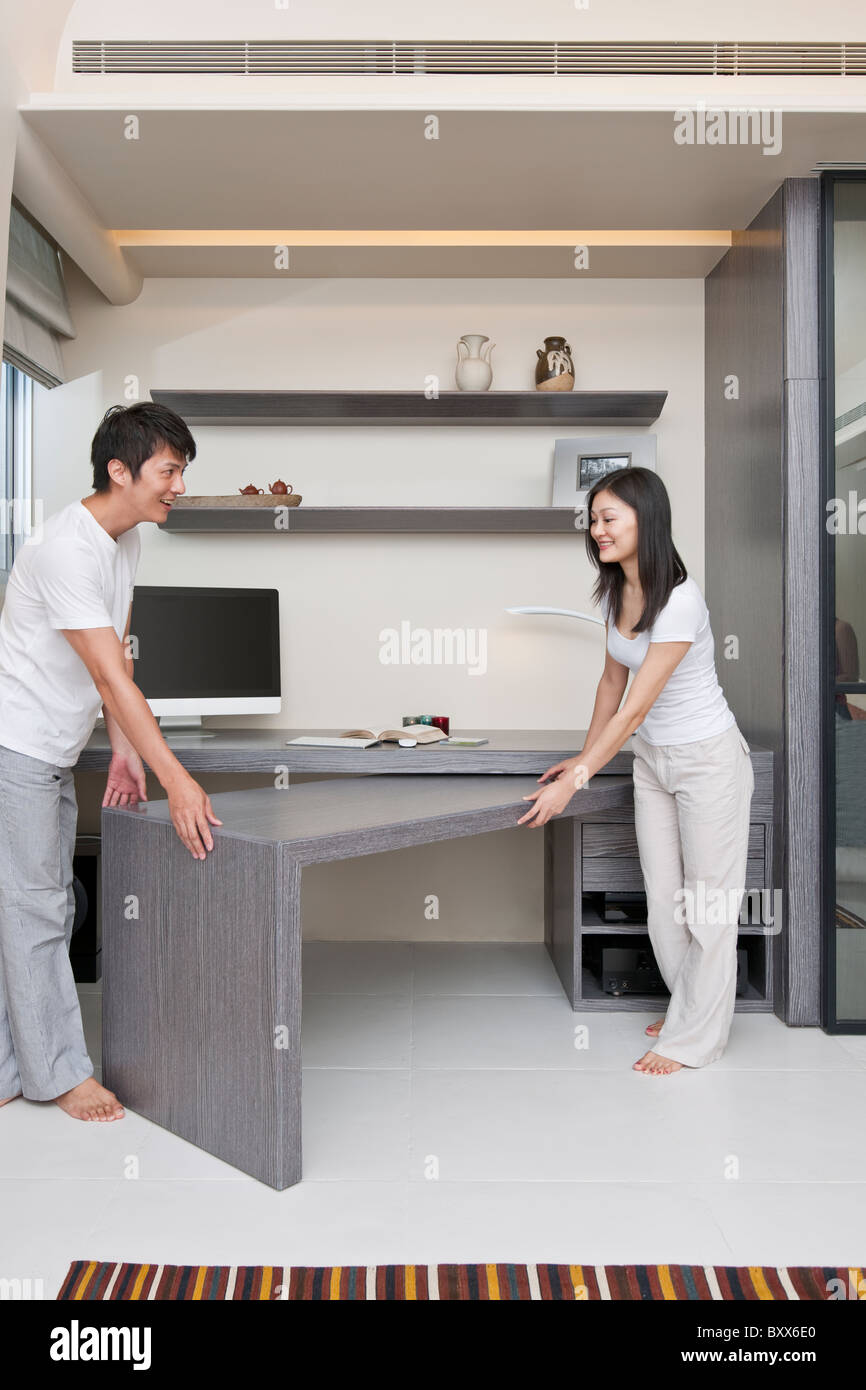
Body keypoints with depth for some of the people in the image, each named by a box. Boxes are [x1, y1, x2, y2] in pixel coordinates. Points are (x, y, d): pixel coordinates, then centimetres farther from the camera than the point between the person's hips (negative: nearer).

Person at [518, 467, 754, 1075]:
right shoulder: (616, 592, -2)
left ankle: (692, 1038, 19)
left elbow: (636, 708, -28)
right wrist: (584, 757, 9)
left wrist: (574, 782, -26)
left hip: (708, 761, -8)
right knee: (662, 898, 15)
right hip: (651, 759, 8)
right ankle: (693, 1007, 35)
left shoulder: (679, 601, -27)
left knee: (707, 902, 5)